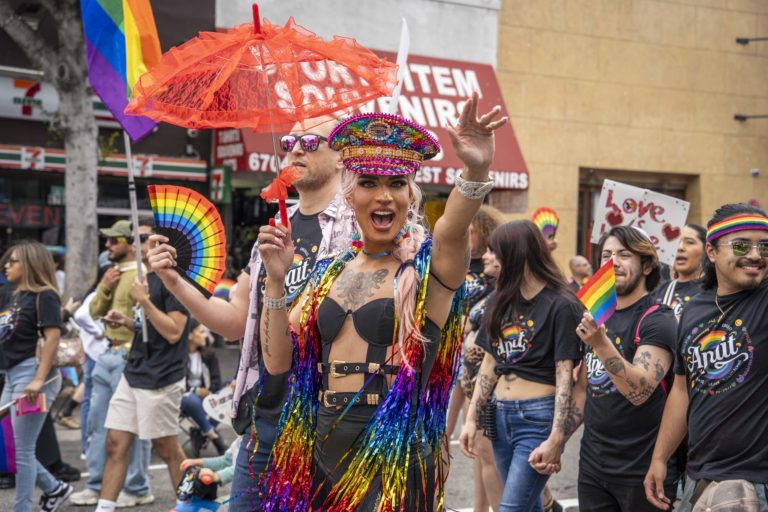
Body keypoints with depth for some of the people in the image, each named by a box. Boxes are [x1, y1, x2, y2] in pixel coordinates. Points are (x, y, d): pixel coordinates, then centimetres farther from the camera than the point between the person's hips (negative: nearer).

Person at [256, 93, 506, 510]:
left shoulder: (429, 268, -5)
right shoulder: (332, 271, 10)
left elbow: (453, 229, -29)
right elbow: (278, 360, 6)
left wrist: (476, 171, -49)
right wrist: (276, 280, -6)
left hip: (394, 454, -5)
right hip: (323, 448, 5)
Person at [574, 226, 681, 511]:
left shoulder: (658, 321, -11)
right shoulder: (596, 318, 10)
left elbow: (639, 392, -24)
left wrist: (600, 343, -36)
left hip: (642, 471, -6)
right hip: (592, 464, 6)